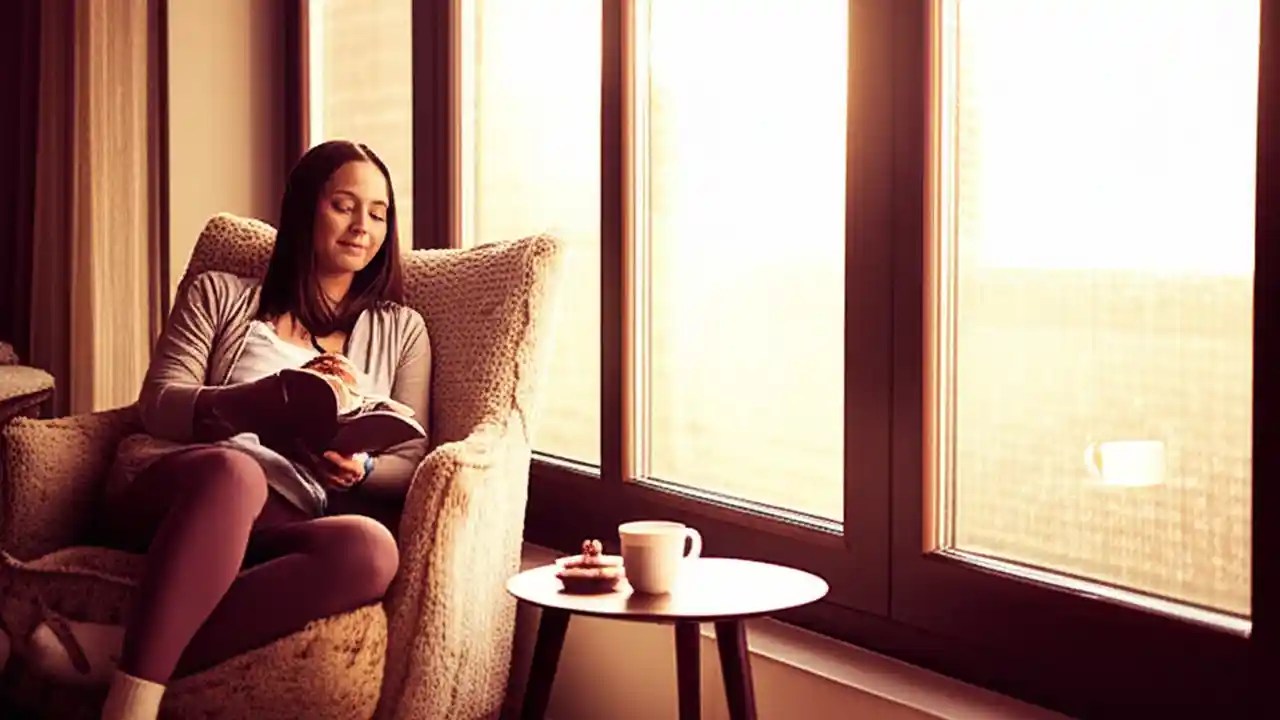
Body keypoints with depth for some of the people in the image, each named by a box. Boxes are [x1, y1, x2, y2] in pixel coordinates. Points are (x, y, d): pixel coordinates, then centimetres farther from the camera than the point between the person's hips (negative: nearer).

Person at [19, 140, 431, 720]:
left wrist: (360, 471, -8)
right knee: (232, 470, -41)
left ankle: (116, 650, -40)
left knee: (372, 549, -38)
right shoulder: (219, 295, 20)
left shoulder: (401, 330, 24)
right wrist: (277, 397, -13)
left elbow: (413, 462, 17)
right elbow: (158, 405, 5)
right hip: (171, 488, -1)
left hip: (284, 523, 1)